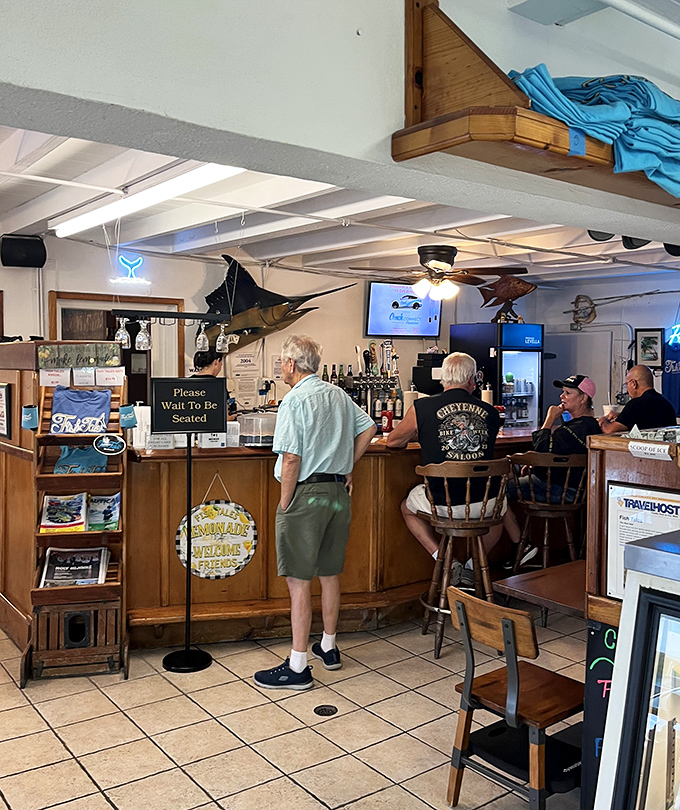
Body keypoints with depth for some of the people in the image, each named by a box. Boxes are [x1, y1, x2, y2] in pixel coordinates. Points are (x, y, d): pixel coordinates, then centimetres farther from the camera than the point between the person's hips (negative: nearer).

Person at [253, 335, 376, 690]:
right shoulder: (338, 394, 9)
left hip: (306, 493, -8)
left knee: (299, 581, -2)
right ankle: (328, 647, 33)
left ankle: (298, 667, 4)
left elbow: (291, 458, -19)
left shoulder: (294, 400, -14)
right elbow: (368, 428, 17)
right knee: (330, 573, 18)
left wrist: (284, 503, -10)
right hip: (338, 491, 8)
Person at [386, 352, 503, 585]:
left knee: (407, 507, 30)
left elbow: (393, 441, 9)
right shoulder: (490, 412, 1)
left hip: (443, 505, -2)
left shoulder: (422, 408, -6)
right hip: (484, 505, 2)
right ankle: (473, 566, 27)